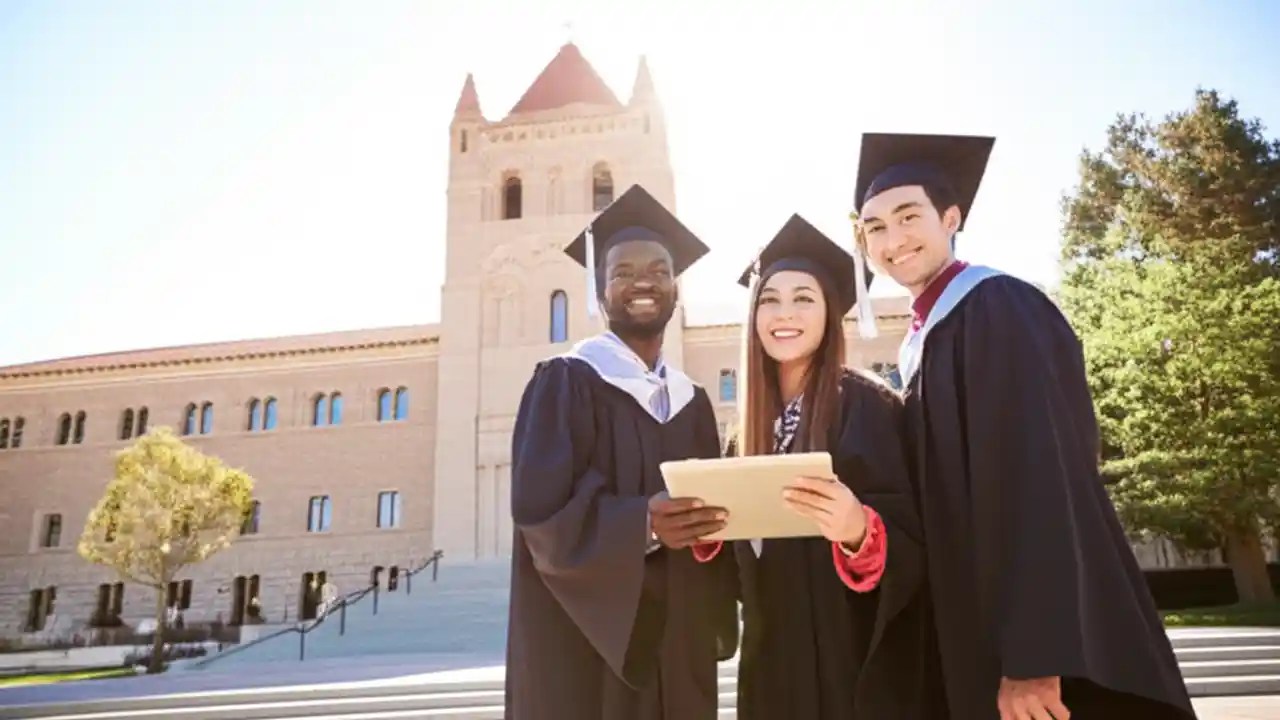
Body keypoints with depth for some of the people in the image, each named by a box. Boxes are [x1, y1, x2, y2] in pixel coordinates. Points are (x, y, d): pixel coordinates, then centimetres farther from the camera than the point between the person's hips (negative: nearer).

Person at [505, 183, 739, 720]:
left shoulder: (692, 401, 12)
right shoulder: (565, 381, -6)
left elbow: (709, 516, 12)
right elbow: (540, 509, -16)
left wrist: (716, 525, -10)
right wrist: (640, 524, -29)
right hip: (585, 641, -5)